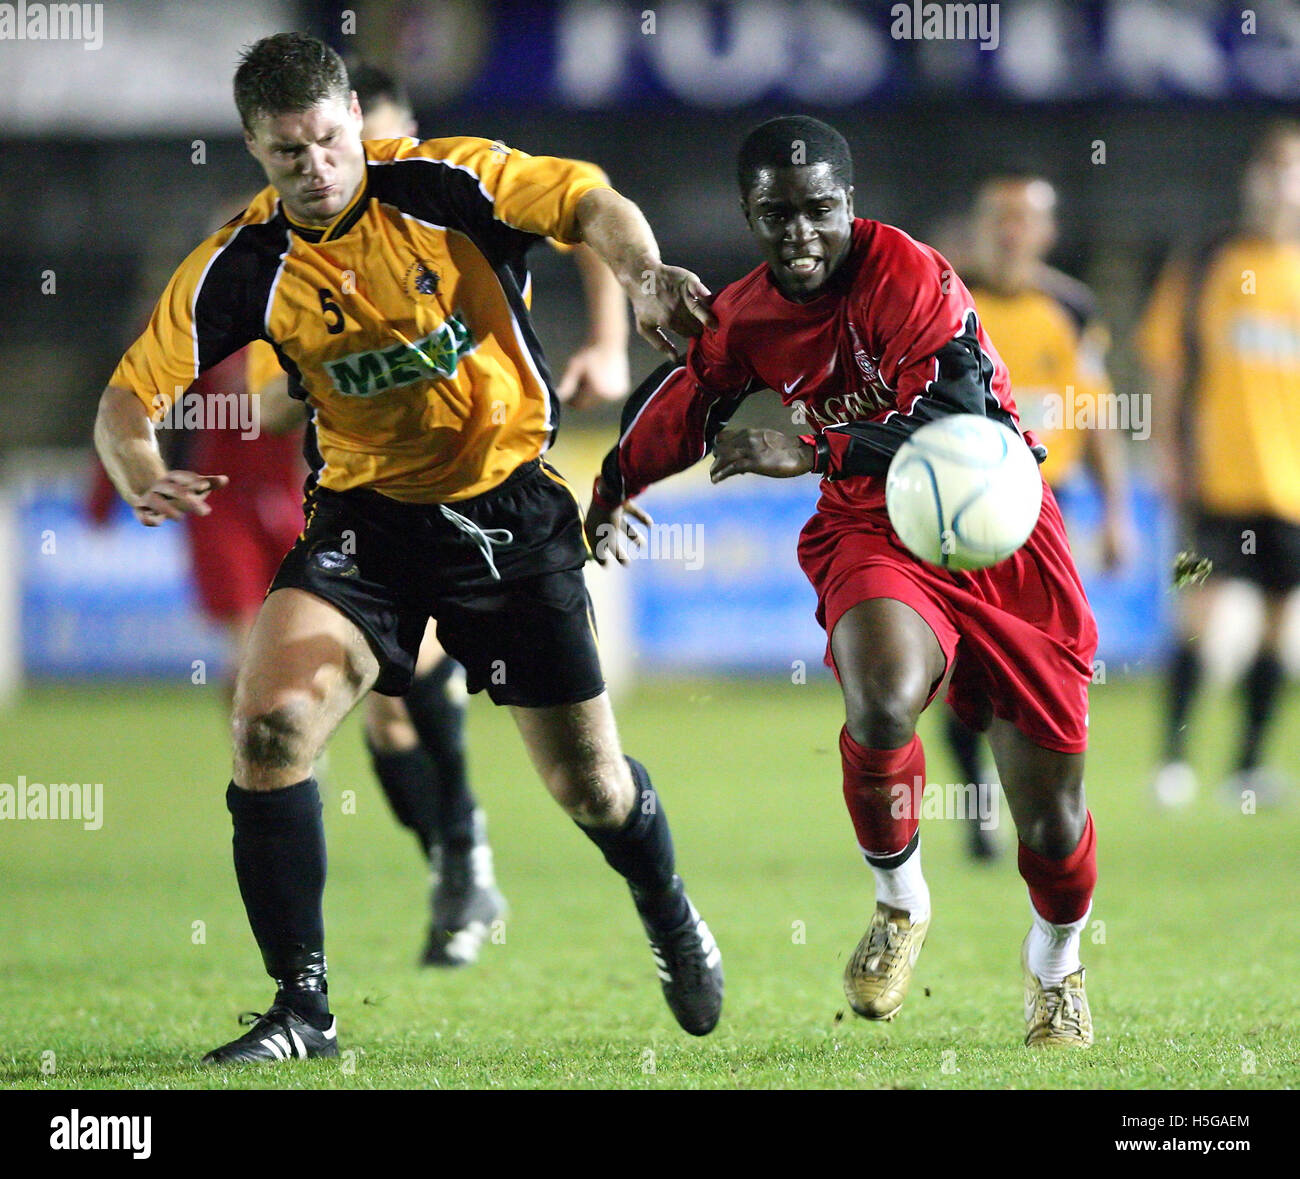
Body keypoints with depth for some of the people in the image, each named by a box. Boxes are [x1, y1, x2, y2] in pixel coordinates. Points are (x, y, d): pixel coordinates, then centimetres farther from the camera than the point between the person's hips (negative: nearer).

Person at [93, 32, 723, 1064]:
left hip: (509, 506, -1)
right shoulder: (241, 266, -9)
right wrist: (142, 479, -30)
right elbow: (130, 397, -8)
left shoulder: (449, 183, -13)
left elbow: (594, 205, -15)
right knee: (269, 725, -22)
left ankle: (671, 919, 40)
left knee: (587, 780, 4)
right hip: (364, 515, 1)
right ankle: (303, 1008, -10)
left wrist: (643, 275, -38)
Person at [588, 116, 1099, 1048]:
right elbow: (674, 407, 19)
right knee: (881, 704, -33)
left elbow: (961, 430, -30)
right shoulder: (744, 320, -3)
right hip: (871, 536, 2)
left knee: (1050, 819, 4)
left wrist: (814, 453, -36)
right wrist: (612, 494, 27)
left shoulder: (910, 276, -21)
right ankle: (900, 905, -5)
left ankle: (1056, 972, 37)